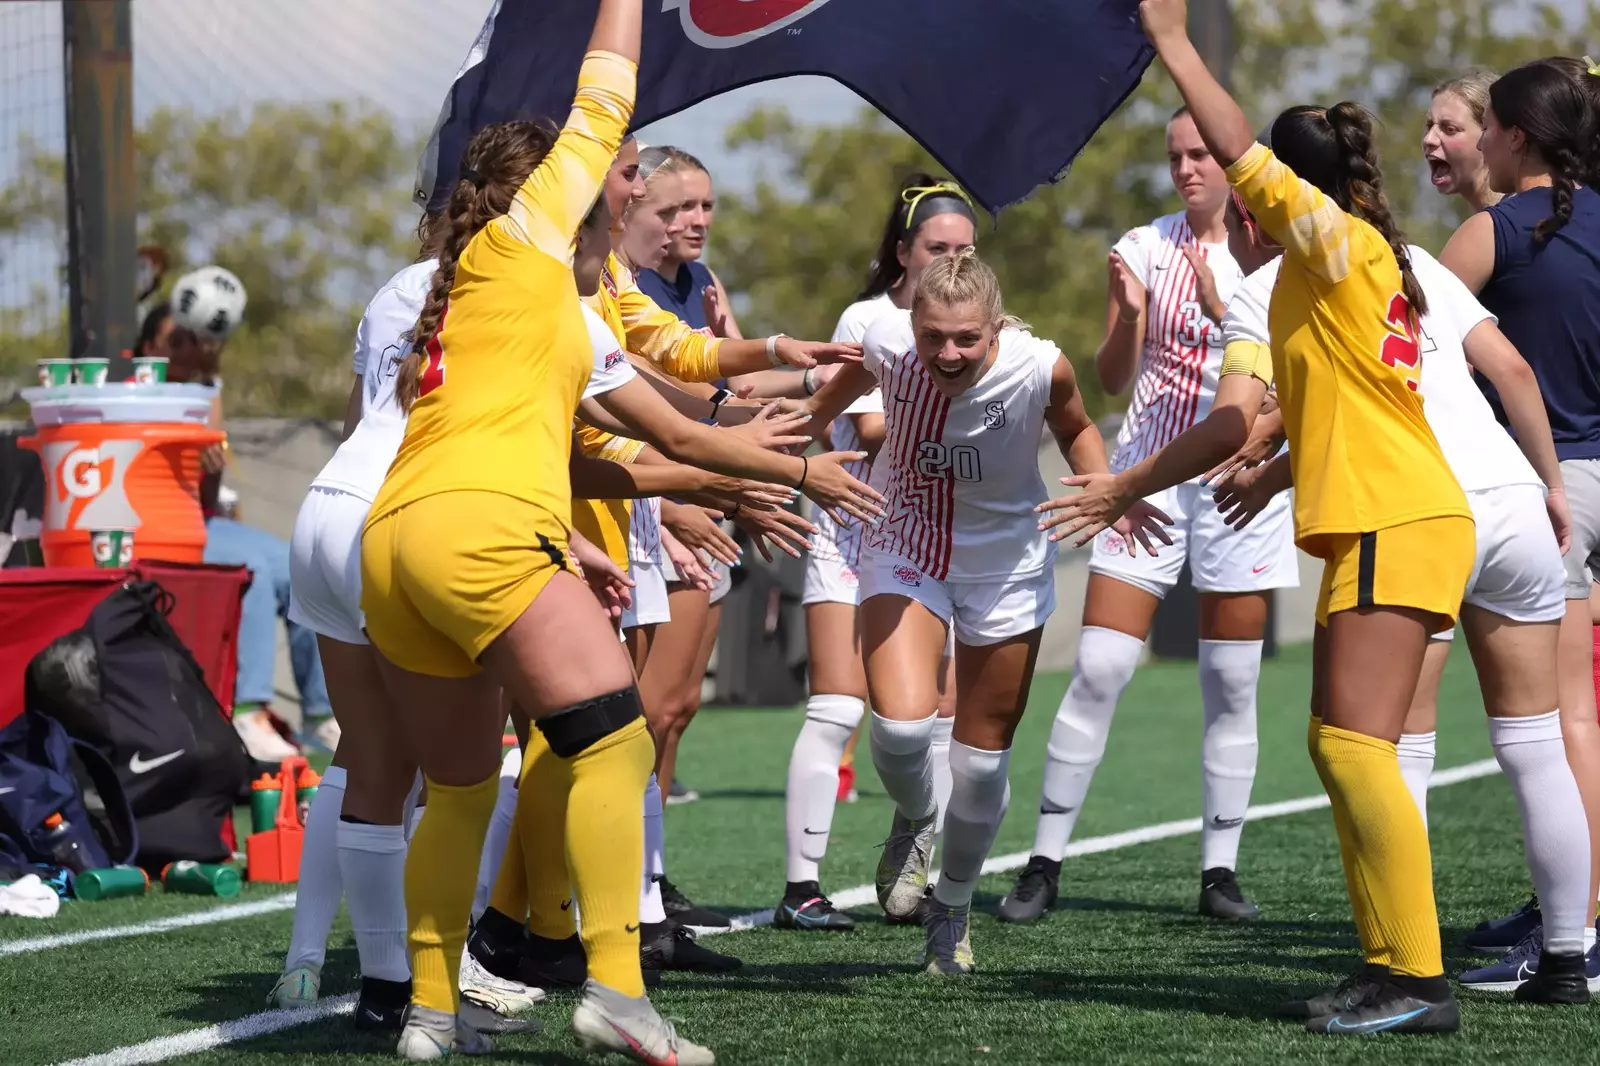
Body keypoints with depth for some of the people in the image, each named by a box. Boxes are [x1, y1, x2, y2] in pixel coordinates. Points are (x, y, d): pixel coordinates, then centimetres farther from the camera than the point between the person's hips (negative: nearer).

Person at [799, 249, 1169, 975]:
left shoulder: (1040, 368, -26)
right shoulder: (886, 345, -24)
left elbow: (1075, 429, -2)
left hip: (1006, 566, 0)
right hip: (905, 550, 0)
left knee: (983, 754, 9)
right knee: (900, 726, -21)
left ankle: (953, 907, 35)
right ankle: (912, 821, 15)